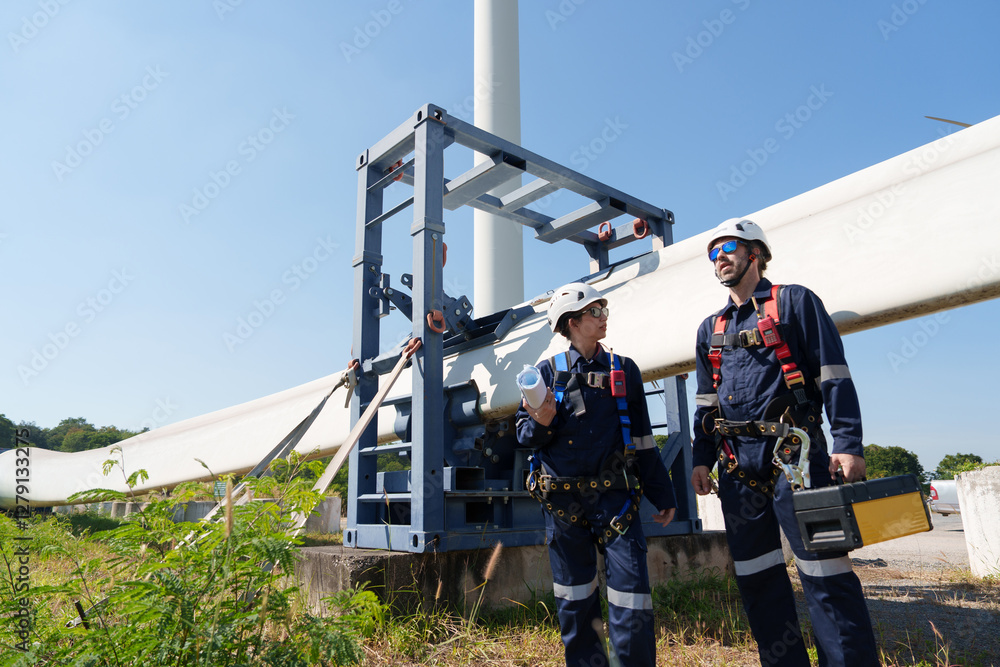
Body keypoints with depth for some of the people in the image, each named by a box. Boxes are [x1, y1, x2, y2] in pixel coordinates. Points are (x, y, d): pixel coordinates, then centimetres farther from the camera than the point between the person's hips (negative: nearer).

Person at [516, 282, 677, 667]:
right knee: (574, 597, 9)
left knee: (630, 584, -7)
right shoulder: (548, 372, 4)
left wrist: (662, 494, 11)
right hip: (562, 498, 0)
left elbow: (642, 438, 12)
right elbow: (524, 433, 5)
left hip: (613, 494, 1)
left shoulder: (624, 370, 9)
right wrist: (542, 422, -18)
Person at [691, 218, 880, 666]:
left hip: (792, 450, -5)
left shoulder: (794, 302, 4)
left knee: (822, 568, -7)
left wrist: (848, 444, -12)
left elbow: (834, 377, -3)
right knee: (755, 576, 9)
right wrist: (701, 459, 13)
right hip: (736, 460, 6)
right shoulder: (711, 328, 19)